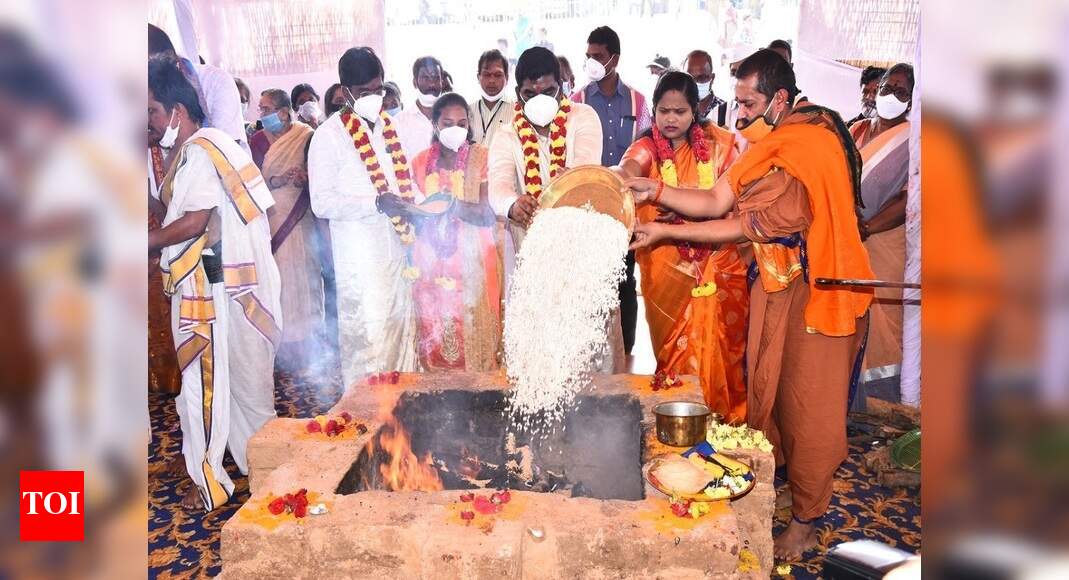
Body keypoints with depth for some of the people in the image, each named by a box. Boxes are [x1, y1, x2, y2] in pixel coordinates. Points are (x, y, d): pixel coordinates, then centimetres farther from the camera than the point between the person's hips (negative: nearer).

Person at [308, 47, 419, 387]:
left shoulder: (390, 126, 12)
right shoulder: (330, 135, -6)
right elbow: (322, 203, -13)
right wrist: (375, 202, -23)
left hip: (397, 247, 6)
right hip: (359, 255, -6)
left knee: (401, 331, 14)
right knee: (367, 339, -3)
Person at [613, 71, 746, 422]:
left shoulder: (716, 146, 4)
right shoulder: (648, 148, -2)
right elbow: (628, 169, -24)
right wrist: (619, 175, -50)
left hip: (718, 267, 1)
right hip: (667, 271, -1)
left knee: (721, 349, 3)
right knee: (677, 354, 4)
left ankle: (728, 422, 19)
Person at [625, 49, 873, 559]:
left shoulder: (806, 149, -23)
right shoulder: (768, 142, 6)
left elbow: (746, 227, -22)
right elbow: (717, 201, 2)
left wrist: (666, 231, -19)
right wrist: (656, 191, -10)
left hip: (818, 286, -8)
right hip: (776, 280, 8)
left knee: (807, 406, 2)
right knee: (764, 385, 13)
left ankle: (805, 521, 18)